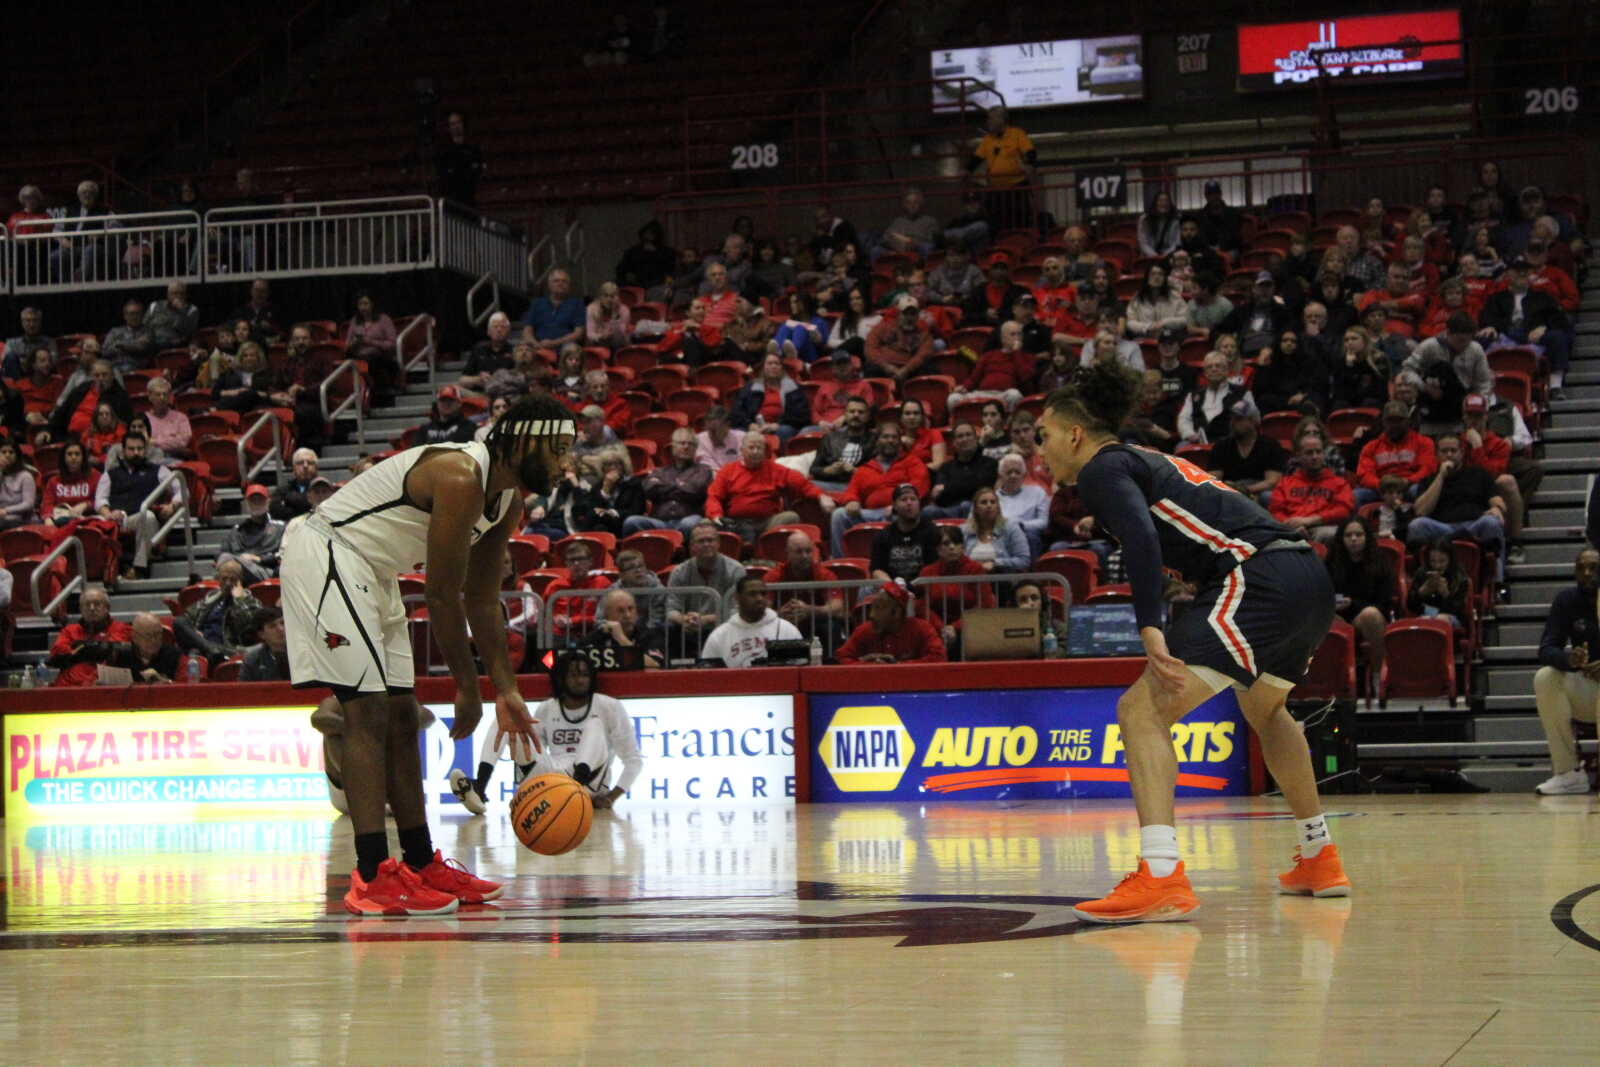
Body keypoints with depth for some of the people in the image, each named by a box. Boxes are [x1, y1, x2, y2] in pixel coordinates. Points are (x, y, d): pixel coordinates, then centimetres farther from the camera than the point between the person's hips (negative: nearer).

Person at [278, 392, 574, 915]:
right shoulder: (461, 477, -26)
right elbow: (442, 596, -24)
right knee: (369, 713, -16)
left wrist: (506, 690, 9)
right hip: (324, 553, -11)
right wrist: (468, 689, -15)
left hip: (369, 572, 11)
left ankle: (421, 865, 17)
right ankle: (372, 877, -18)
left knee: (400, 716, 11)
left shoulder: (509, 498, 5)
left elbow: (482, 599, 13)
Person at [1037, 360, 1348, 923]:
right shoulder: (1147, 461, 28)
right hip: (1311, 578, 10)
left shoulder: (1102, 469, 1)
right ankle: (1320, 862, 42)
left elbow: (1141, 538, -19)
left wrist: (1150, 629, -27)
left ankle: (1160, 877, -26)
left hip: (1261, 578, -10)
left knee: (1142, 710, -12)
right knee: (1264, 709, 34)